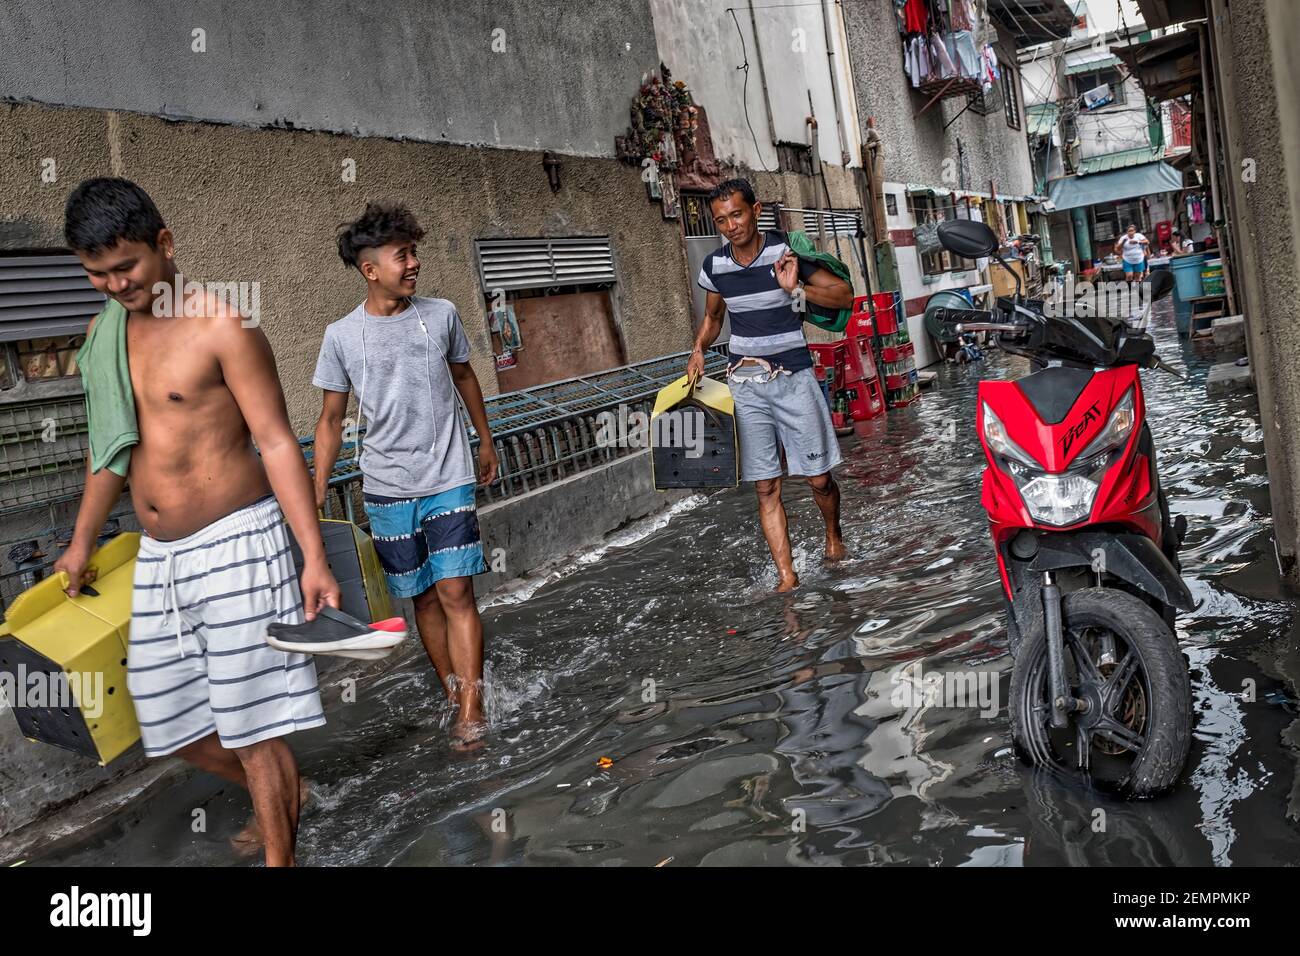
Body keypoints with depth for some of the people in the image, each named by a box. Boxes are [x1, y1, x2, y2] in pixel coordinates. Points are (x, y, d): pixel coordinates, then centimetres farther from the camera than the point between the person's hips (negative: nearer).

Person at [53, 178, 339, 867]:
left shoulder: (222, 327, -13)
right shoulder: (104, 334, 9)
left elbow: (276, 441, -15)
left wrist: (314, 558, -20)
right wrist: (81, 544, 28)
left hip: (236, 543, -8)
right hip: (158, 555, 8)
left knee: (250, 725, -4)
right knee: (168, 718, 15)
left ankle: (279, 856, 12)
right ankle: (280, 798, 39)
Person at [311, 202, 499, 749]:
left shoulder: (441, 315, 1)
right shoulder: (342, 336, -2)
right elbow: (331, 420, 4)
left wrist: (485, 441, 24)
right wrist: (317, 493, 0)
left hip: (448, 479, 0)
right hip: (387, 489, 1)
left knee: (456, 591, -8)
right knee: (423, 598, 9)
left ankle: (471, 710, -4)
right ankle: (453, 693, 23)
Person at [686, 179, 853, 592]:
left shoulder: (787, 252, -7)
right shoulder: (715, 265, 4)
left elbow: (844, 295, -5)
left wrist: (796, 288, -20)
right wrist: (699, 349, 4)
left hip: (792, 377, -3)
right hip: (744, 385, 3)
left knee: (819, 478, 3)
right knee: (766, 487, 0)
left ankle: (833, 535, 33)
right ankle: (786, 575, 5)